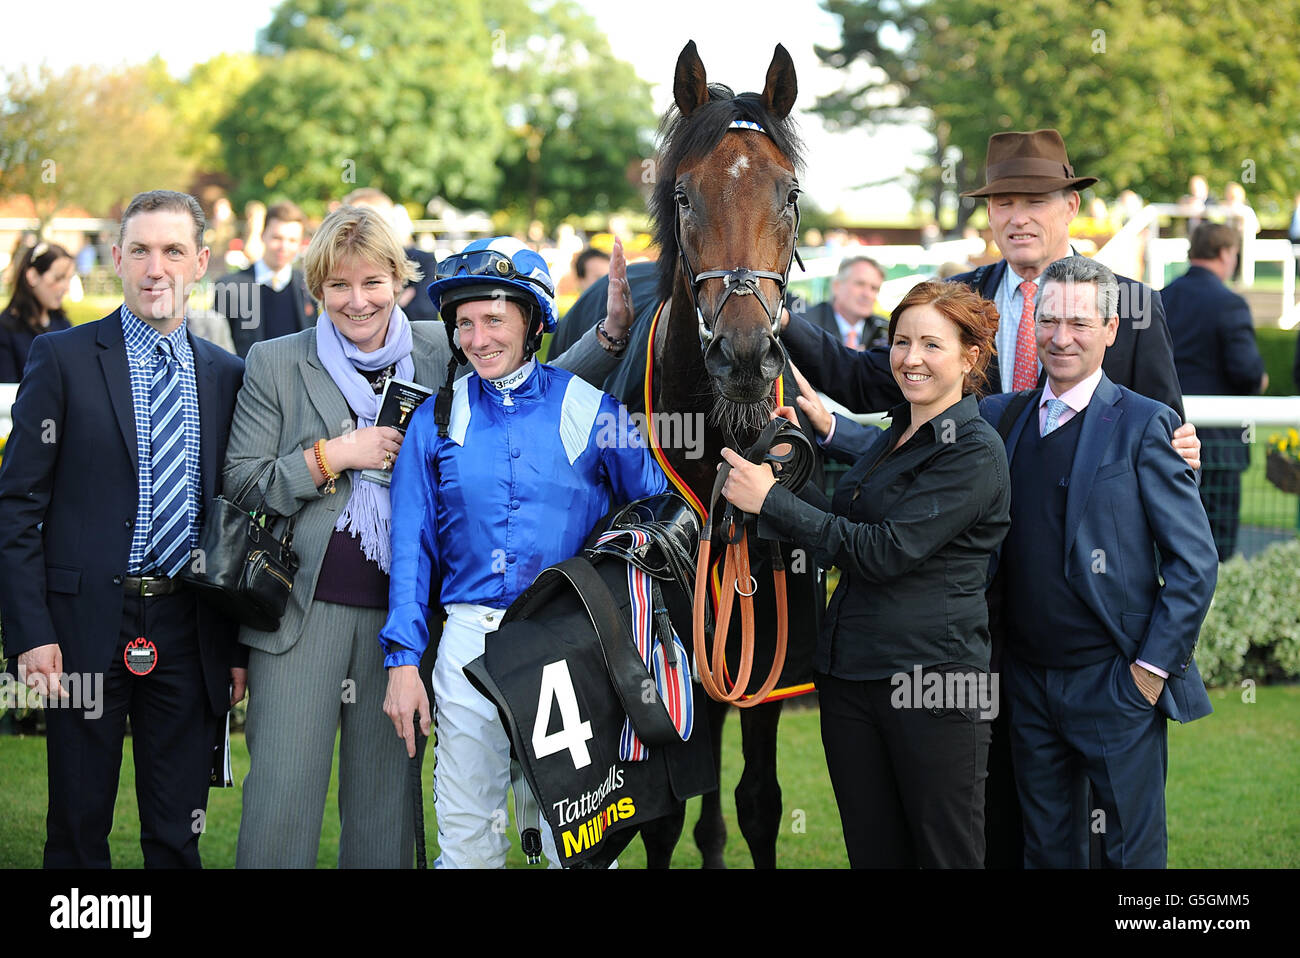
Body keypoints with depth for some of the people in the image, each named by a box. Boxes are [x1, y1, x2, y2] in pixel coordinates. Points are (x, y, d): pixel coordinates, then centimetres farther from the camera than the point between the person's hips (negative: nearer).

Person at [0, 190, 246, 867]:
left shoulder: (226, 376, 10)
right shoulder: (63, 359, -1)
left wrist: (239, 645, 8)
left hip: (189, 633, 3)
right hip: (87, 626, -3)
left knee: (178, 834, 9)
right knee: (78, 829, 5)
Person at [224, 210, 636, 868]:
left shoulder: (444, 354, 8)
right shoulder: (275, 363, 5)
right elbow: (240, 485, 2)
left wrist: (613, 329, -1)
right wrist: (330, 456, -10)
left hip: (400, 613, 2)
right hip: (302, 610, -2)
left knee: (386, 810, 8)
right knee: (281, 803, -6)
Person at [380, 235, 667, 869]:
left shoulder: (591, 408, 0)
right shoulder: (436, 420, 6)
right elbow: (411, 547, 7)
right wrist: (402, 658, -1)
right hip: (470, 634, 2)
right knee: (466, 832, 9)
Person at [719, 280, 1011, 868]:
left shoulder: (975, 452, -12)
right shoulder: (891, 437, 16)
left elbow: (884, 552, -20)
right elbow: (841, 549, 21)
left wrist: (772, 500, -16)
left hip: (934, 679, -8)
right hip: (849, 675, 8)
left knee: (946, 853, 1)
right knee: (873, 854, 12)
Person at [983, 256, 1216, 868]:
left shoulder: (1142, 425, -7)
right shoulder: (1000, 417, 8)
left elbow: (1195, 560, -8)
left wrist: (1154, 665, -11)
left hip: (1116, 682, -5)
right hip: (1029, 681, 5)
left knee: (1131, 853, 3)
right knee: (1046, 849, 13)